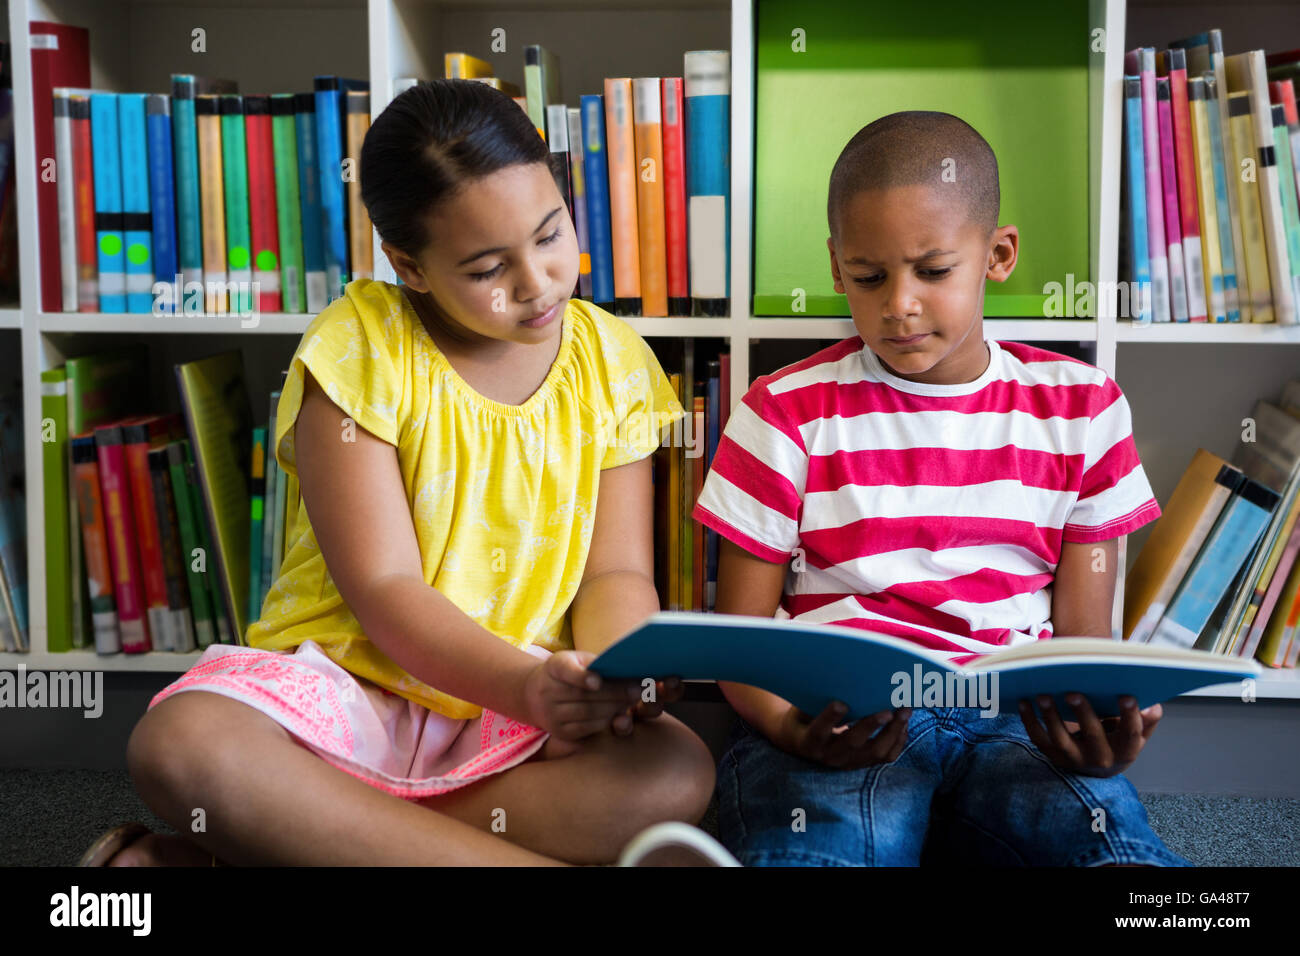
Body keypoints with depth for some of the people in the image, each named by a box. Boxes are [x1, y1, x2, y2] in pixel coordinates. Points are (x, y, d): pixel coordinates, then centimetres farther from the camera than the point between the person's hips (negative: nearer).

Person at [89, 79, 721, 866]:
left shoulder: (611, 358, 4)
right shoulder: (360, 349, -7)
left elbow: (616, 572, 3)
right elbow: (383, 588, -12)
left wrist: (622, 675, -21)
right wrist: (525, 686, -29)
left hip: (519, 721, 3)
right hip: (350, 680, -2)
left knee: (678, 776, -29)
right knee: (182, 746, -32)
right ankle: (541, 856, -28)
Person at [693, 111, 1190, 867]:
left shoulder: (1079, 407, 11)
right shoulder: (789, 412, 6)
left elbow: (1082, 636, 11)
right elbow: (740, 633, 5)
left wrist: (1101, 730, -14)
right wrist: (791, 727, -18)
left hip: (1016, 719, 3)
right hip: (842, 723, -2)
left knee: (1126, 850, -29)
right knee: (810, 850, -36)